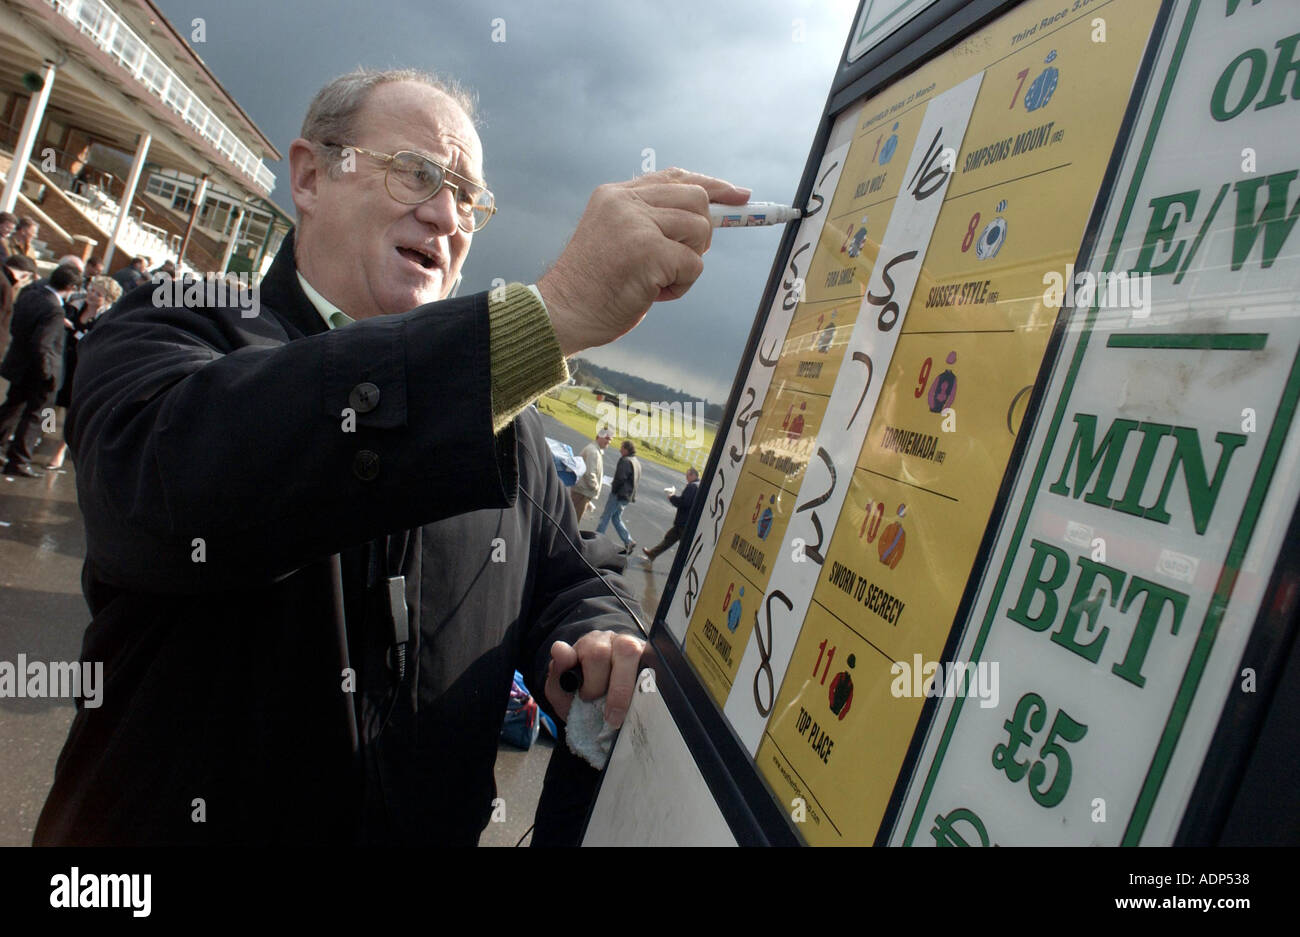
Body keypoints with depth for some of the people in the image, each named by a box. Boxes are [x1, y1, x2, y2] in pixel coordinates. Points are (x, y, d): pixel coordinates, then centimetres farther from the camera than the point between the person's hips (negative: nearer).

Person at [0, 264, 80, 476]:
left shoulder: (27, 296, -1)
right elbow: (41, 345, -30)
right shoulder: (54, 310, -27)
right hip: (37, 371, -8)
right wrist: (47, 373, -20)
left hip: (18, 363, 8)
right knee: (33, 415, 5)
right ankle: (18, 461, 12)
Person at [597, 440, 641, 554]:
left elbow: (620, 479, -22)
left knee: (605, 517, 1)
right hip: (628, 496, 9)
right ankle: (629, 542, 9)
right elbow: (636, 481, 17)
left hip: (619, 494, -9)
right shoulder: (636, 463, 14)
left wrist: (613, 488, -6)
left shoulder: (625, 461, -17)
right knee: (616, 518, 16)